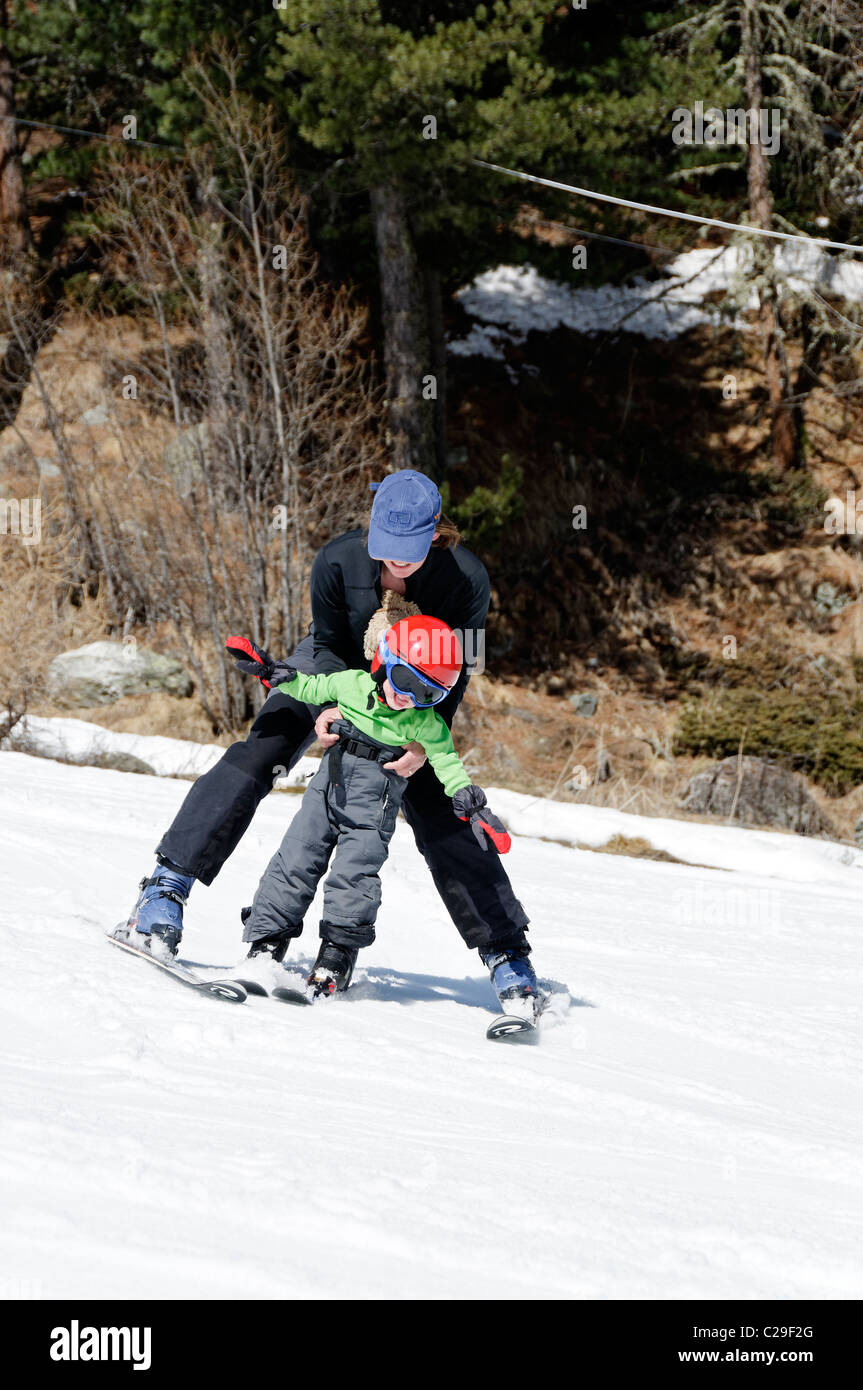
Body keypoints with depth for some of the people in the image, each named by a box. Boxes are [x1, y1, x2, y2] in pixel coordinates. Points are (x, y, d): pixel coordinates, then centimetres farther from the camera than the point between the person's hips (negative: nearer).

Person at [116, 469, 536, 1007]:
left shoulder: (466, 579, -31)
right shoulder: (340, 560, -31)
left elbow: (453, 676, -21)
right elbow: (329, 644, -15)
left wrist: (424, 743, -35)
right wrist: (330, 708, -33)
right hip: (334, 675, 0)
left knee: (444, 821, -8)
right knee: (255, 759, -19)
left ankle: (506, 951, 0)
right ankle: (169, 883, -15)